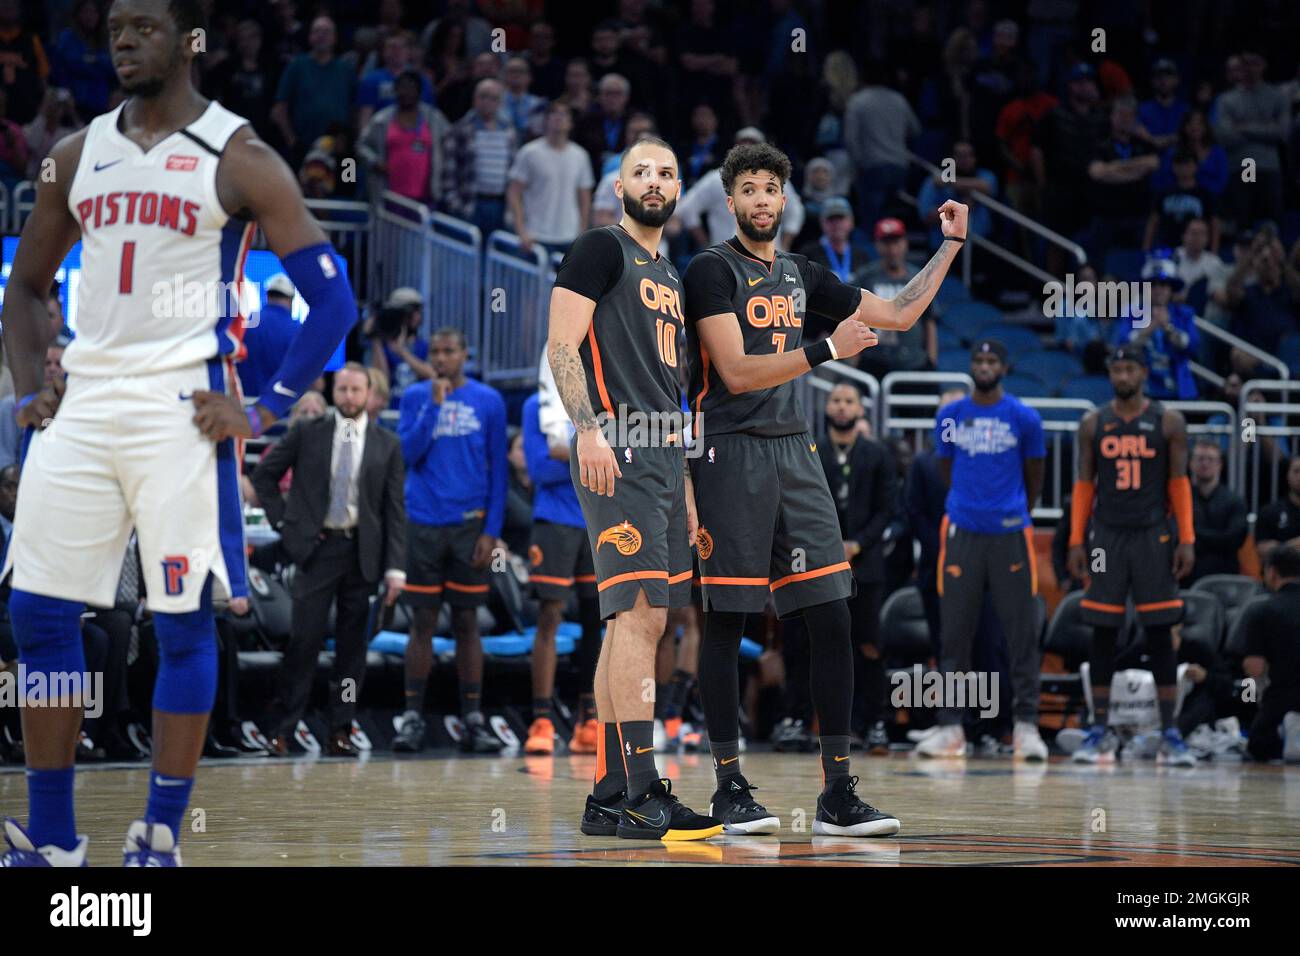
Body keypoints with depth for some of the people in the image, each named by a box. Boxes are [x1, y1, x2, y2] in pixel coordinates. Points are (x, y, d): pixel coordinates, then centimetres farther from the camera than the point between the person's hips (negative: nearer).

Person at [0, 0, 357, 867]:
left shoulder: (238, 159, -3)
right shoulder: (79, 155, 13)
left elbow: (333, 299, -4)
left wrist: (266, 413, -9)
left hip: (181, 410, -5)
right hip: (82, 402, 5)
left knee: (184, 622, -3)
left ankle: (161, 839, 4)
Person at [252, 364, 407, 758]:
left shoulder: (387, 444, 6)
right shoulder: (308, 433, 4)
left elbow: (394, 510, 4)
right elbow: (264, 474, 12)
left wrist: (395, 568, -3)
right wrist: (283, 522, 1)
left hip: (362, 553, 2)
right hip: (316, 548, -2)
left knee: (352, 646, 3)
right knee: (304, 639, -7)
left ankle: (340, 732, 8)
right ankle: (282, 730, -2)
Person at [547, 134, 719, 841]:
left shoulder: (668, 274, 24)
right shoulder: (601, 250, -2)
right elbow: (562, 345, -11)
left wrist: (686, 484, 24)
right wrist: (587, 429, -24)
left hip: (663, 461, 10)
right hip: (616, 458, -10)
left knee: (641, 622, 8)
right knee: (637, 611, -17)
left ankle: (608, 797, 11)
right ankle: (643, 794, -21)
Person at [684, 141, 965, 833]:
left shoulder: (801, 277, 16)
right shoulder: (712, 270, -5)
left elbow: (897, 314, 22)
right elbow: (737, 373, -14)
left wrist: (951, 245, 19)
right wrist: (827, 351, -19)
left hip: (794, 453, 6)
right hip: (732, 456, -6)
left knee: (831, 619, -1)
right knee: (725, 621, -2)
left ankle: (838, 793, 1)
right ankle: (729, 786, 7)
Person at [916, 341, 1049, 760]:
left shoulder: (1024, 418, 0)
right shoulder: (949, 416, 5)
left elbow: (1034, 477, 11)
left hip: (1010, 533, -2)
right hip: (963, 532, 2)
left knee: (1021, 634, -2)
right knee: (954, 634, 2)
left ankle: (1027, 725, 1)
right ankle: (950, 726, 6)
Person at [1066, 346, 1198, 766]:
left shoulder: (1168, 422, 1)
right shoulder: (1094, 423, 6)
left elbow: (1179, 484, 1)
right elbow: (1084, 484, 8)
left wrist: (1187, 540, -6)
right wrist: (1076, 540, 1)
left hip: (1153, 536, -1)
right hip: (1107, 535, 1)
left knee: (1159, 635, -1)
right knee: (1103, 634, 2)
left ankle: (1169, 734, 1)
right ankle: (1100, 730, 8)